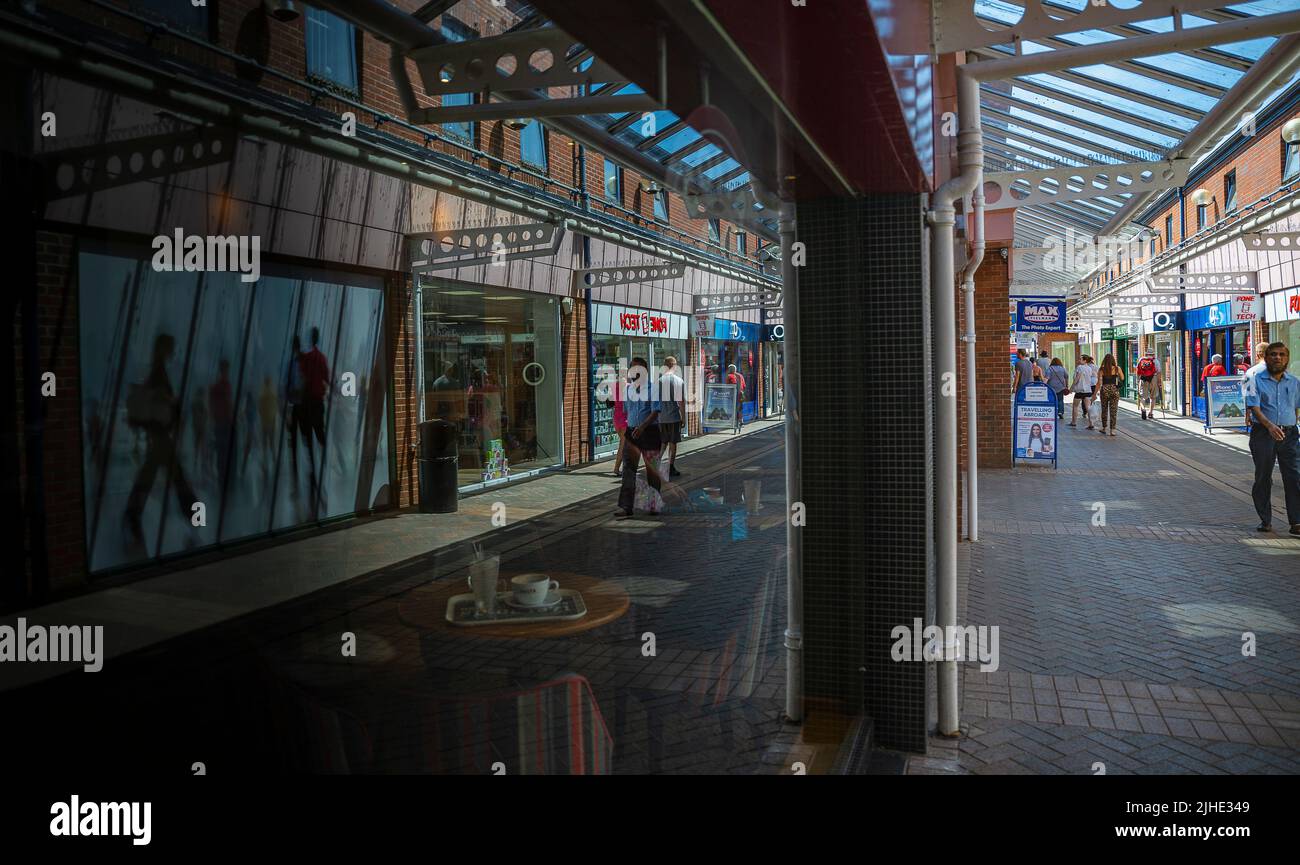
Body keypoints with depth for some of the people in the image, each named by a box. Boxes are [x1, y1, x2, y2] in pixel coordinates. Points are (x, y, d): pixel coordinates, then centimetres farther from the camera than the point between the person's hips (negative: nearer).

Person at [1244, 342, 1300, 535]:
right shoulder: (1257, 381, 0)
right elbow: (1254, 407, -10)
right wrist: (1269, 425, -24)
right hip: (1263, 434, -2)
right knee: (1263, 478, 5)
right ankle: (1265, 520, 16)